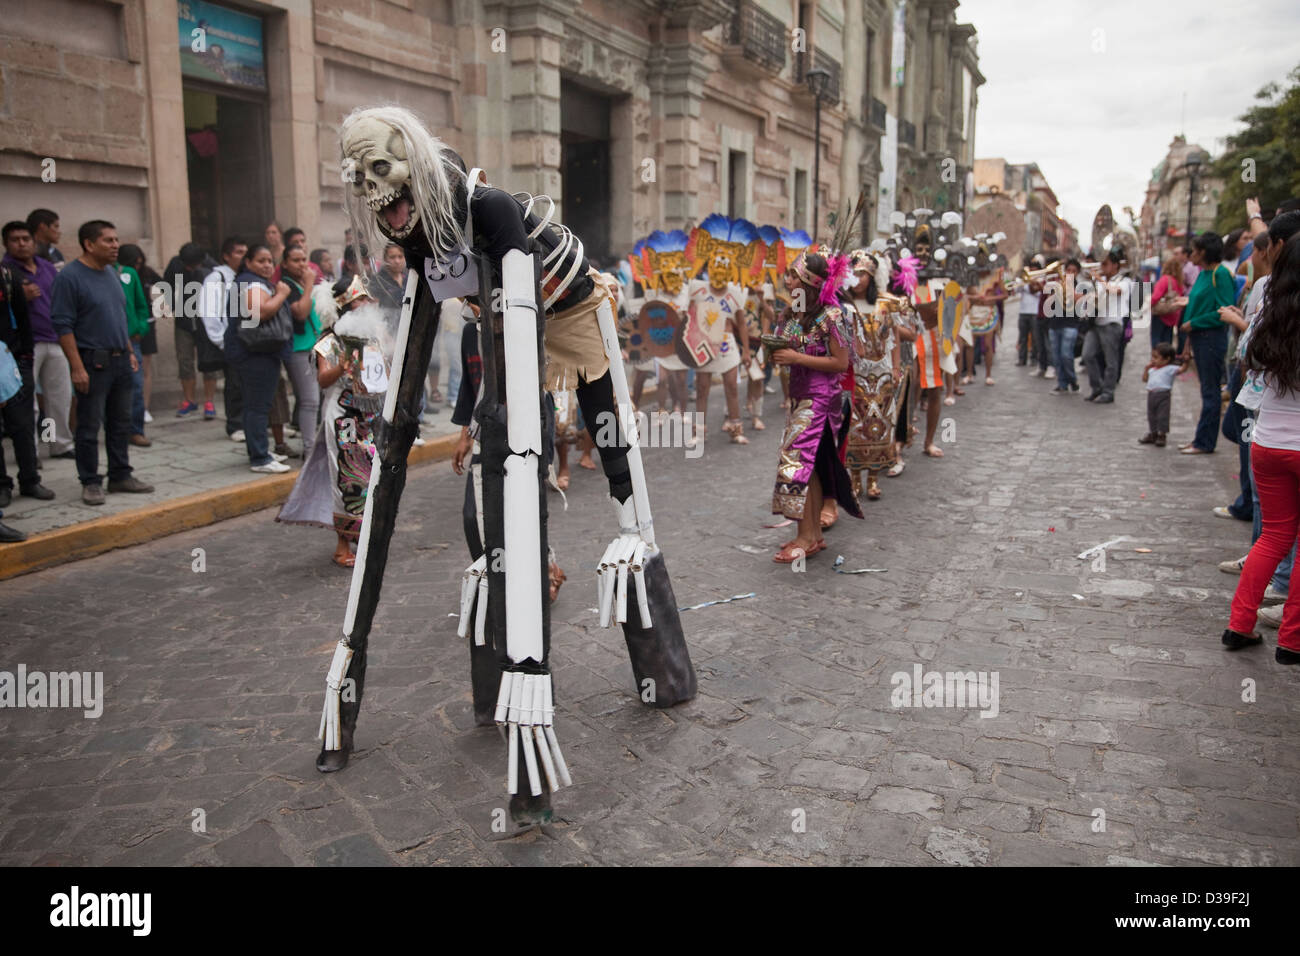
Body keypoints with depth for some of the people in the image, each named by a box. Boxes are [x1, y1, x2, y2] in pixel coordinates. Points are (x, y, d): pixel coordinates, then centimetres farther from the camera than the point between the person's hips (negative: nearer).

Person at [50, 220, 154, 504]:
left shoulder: (111, 273, 12)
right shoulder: (70, 276, -12)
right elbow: (63, 325, -15)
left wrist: (129, 352, 16)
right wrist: (77, 367, -19)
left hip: (120, 360, 8)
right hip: (93, 362, -7)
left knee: (120, 422, 12)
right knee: (89, 426, 0)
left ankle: (120, 476, 21)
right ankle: (90, 482, 9)